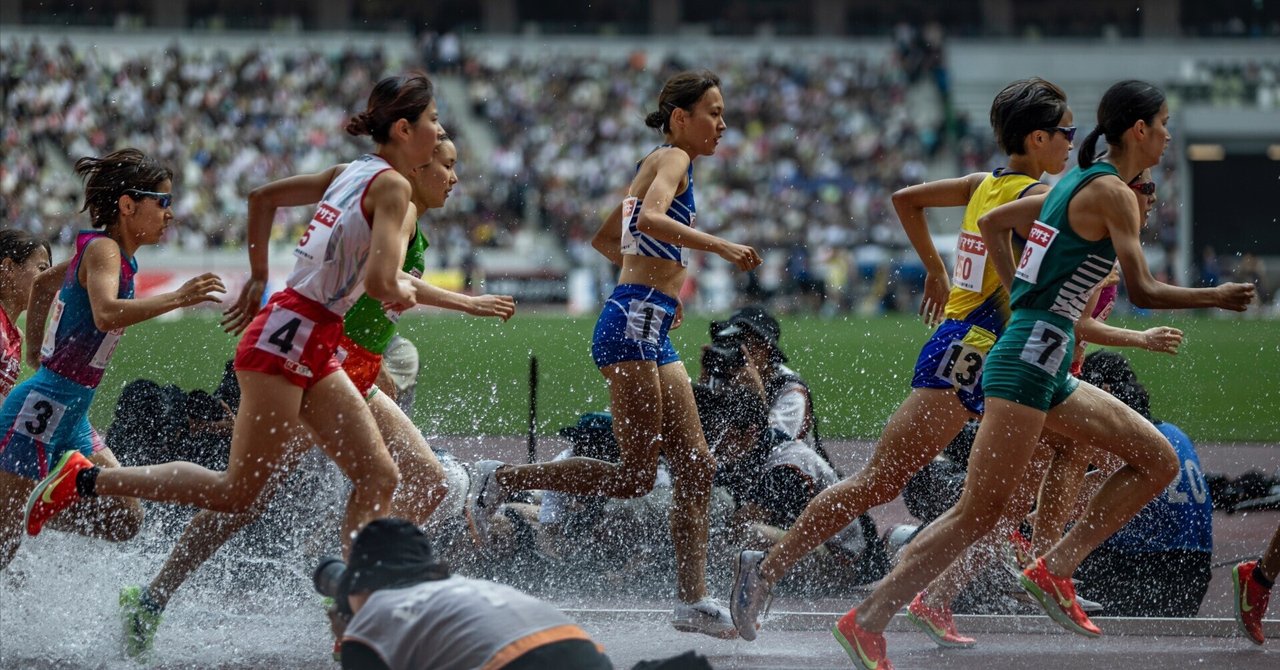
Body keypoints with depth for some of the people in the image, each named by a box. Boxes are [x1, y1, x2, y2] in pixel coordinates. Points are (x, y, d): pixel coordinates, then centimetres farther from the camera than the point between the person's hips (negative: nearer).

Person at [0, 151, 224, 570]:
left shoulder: (101, 250, 13)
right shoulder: (103, 249, -14)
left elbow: (42, 283, 31)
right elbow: (106, 313, -34)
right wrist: (178, 298, -38)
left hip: (70, 419, 10)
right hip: (41, 410, -10)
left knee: (125, 520, 3)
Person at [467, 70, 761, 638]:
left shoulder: (658, 166, 23)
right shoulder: (673, 159, -6)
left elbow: (603, 238, 32)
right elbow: (649, 219, -27)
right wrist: (719, 247, -30)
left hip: (652, 335, 11)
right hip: (632, 326, -11)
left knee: (696, 467, 5)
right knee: (636, 474, -12)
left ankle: (692, 601, 4)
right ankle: (501, 480, -2)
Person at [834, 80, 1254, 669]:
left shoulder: (1076, 183, 16)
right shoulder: (1112, 191, -11)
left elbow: (991, 221, 27)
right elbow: (1142, 292, -17)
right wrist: (1218, 298, -5)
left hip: (1047, 371, 10)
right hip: (1029, 361, -10)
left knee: (1159, 461, 9)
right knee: (978, 514, -10)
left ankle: (1055, 570, 5)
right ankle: (866, 621, -6)